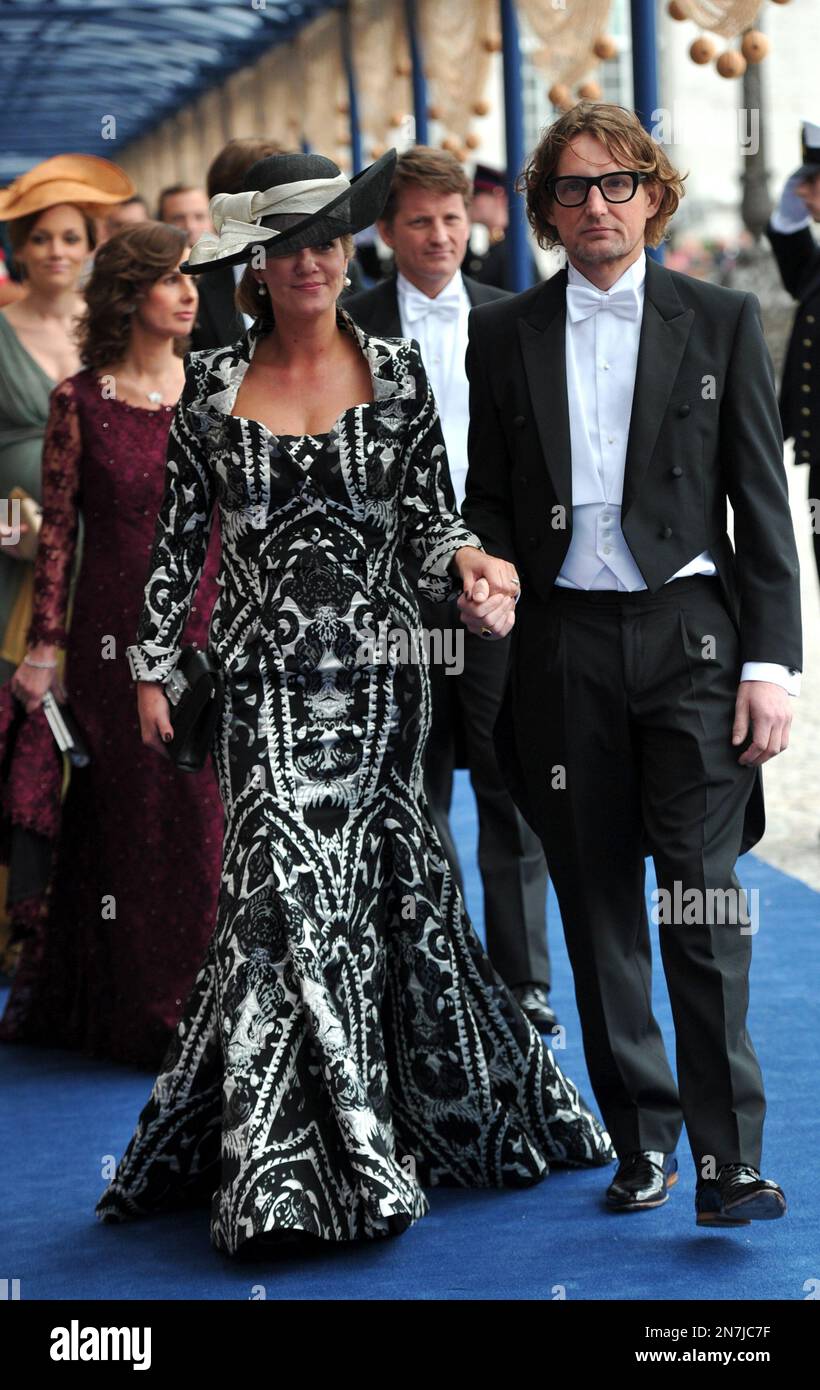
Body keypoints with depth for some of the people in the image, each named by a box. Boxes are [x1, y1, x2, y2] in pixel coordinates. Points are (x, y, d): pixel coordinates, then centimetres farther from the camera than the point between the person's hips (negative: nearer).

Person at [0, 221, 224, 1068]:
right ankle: (137, 1017, 17)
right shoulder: (80, 402, -1)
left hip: (209, 632, 2)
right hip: (117, 640, -2)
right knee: (130, 820, 5)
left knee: (205, 817, 3)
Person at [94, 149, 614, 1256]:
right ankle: (308, 1159, -4)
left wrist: (466, 555, -17)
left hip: (380, 674, 1)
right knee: (289, 882, -11)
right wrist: (152, 666, 7)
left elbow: (429, 513, 4)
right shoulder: (213, 383, 4)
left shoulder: (395, 372, 5)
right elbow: (179, 536, 8)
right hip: (269, 682, -1)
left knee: (374, 885, 4)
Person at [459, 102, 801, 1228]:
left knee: (703, 903, -10)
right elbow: (487, 493, 15)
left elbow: (763, 502, 3)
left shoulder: (721, 322, 5)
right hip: (563, 642, 2)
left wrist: (771, 660, -4)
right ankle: (642, 1139, 18)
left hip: (690, 637, -2)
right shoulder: (504, 334, 10)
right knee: (599, 907, 7)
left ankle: (728, 1160, -6)